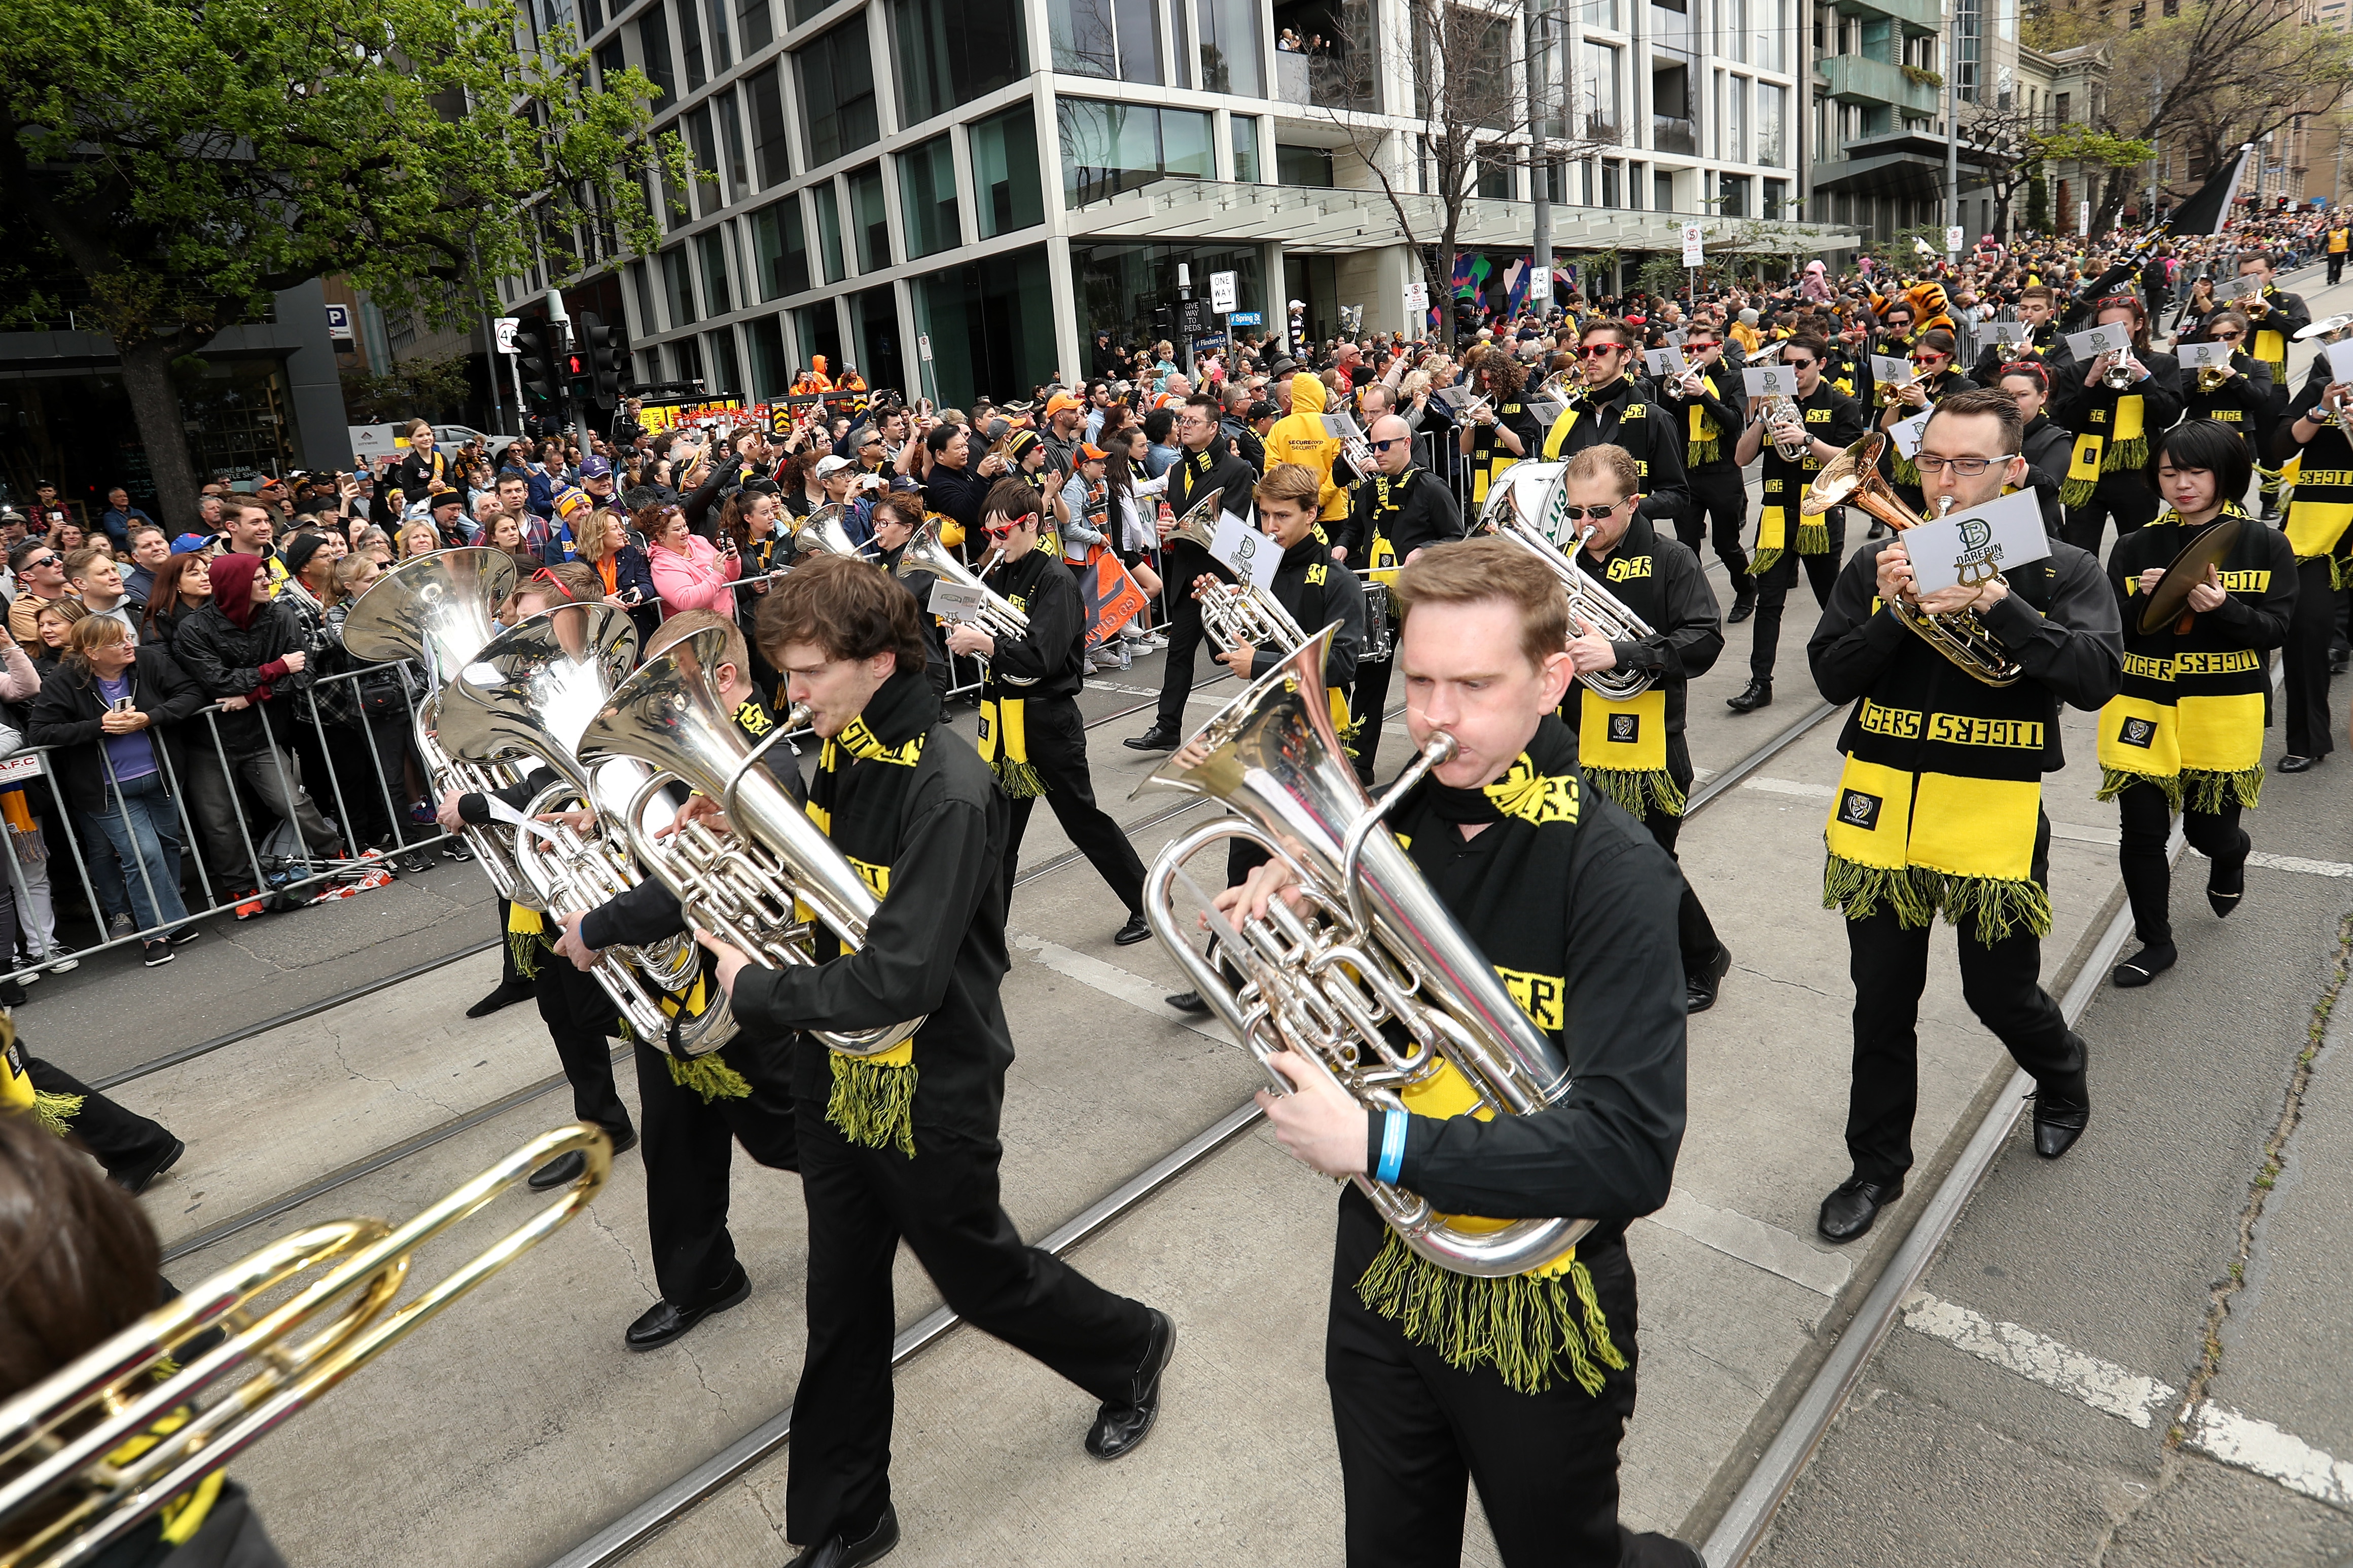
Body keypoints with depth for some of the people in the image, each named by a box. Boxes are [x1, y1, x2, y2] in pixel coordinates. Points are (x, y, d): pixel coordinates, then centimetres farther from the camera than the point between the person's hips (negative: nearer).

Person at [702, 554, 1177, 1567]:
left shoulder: (947, 791, -26)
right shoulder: (835, 755, -1)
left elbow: (901, 978, -31)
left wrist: (757, 993, -19)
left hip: (929, 1093, -7)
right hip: (838, 1078, 7)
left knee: (979, 1276, 16)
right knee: (842, 1305, 18)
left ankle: (1129, 1348, 46)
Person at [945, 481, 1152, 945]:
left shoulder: (1055, 579, -14)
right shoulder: (1001, 574, 10)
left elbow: (1042, 658, -25)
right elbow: (990, 634, 16)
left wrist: (983, 643, -25)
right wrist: (965, 632, -5)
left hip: (1047, 722, -7)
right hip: (1003, 718, 7)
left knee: (1083, 819, 5)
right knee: (998, 832, 11)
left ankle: (1148, 904, 23)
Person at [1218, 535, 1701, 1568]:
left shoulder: (1614, 873, -22)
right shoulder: (1381, 822, -8)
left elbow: (1632, 1154, -29)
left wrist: (1382, 1146, -30)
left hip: (1536, 1312, -4)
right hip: (1384, 1279, 4)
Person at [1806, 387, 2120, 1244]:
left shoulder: (2060, 569, -1)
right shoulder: (1881, 561, 4)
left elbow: (2098, 677, -15)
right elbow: (1831, 678, -1)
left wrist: (1999, 605, -25)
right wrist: (1891, 610, -18)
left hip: (1994, 813, -2)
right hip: (1881, 805, 2)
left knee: (1999, 991, 12)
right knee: (1882, 1004, 11)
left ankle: (2062, 1075, 48)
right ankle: (1878, 1165, 28)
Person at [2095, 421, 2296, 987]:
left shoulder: (2266, 546, 1)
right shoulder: (2135, 547, 2)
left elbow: (2274, 630, -5)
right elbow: (2111, 633, -1)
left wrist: (2222, 607, -23)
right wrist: (2146, 599, -20)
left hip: (2225, 709, 0)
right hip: (2144, 706, 1)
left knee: (2210, 830, 9)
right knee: (2141, 832, 0)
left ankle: (2231, 854, 47)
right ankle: (2155, 942, 18)